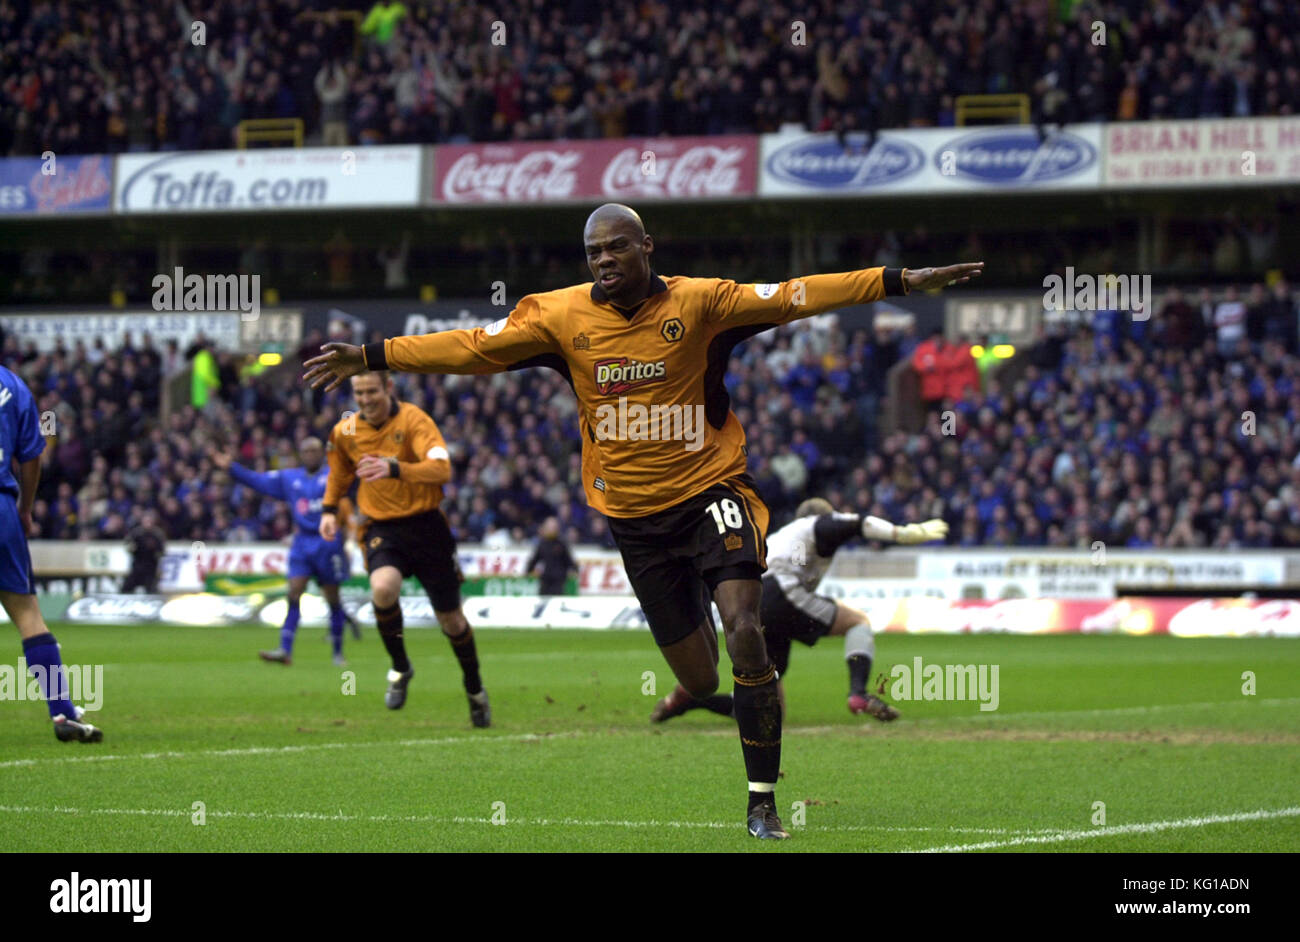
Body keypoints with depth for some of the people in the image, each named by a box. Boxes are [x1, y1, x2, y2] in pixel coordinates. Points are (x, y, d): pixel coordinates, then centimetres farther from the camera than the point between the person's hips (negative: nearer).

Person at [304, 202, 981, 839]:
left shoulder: (697, 302, -9)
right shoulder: (561, 315, -3)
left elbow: (792, 298, -13)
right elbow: (473, 347, 1)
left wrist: (901, 281, -20)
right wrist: (369, 357, 0)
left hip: (710, 491, -3)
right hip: (634, 517, 3)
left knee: (743, 632, -22)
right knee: (697, 678, 5)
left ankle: (763, 801, -14)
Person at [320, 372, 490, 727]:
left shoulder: (414, 421, -15)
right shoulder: (345, 432, 1)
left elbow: (442, 468, -32)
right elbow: (339, 471, 25)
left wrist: (395, 468, -45)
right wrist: (329, 509, 16)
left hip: (425, 525, -2)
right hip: (381, 528, 2)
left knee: (450, 617, 7)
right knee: (383, 589, -30)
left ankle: (474, 688, 34)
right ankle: (400, 668, -5)